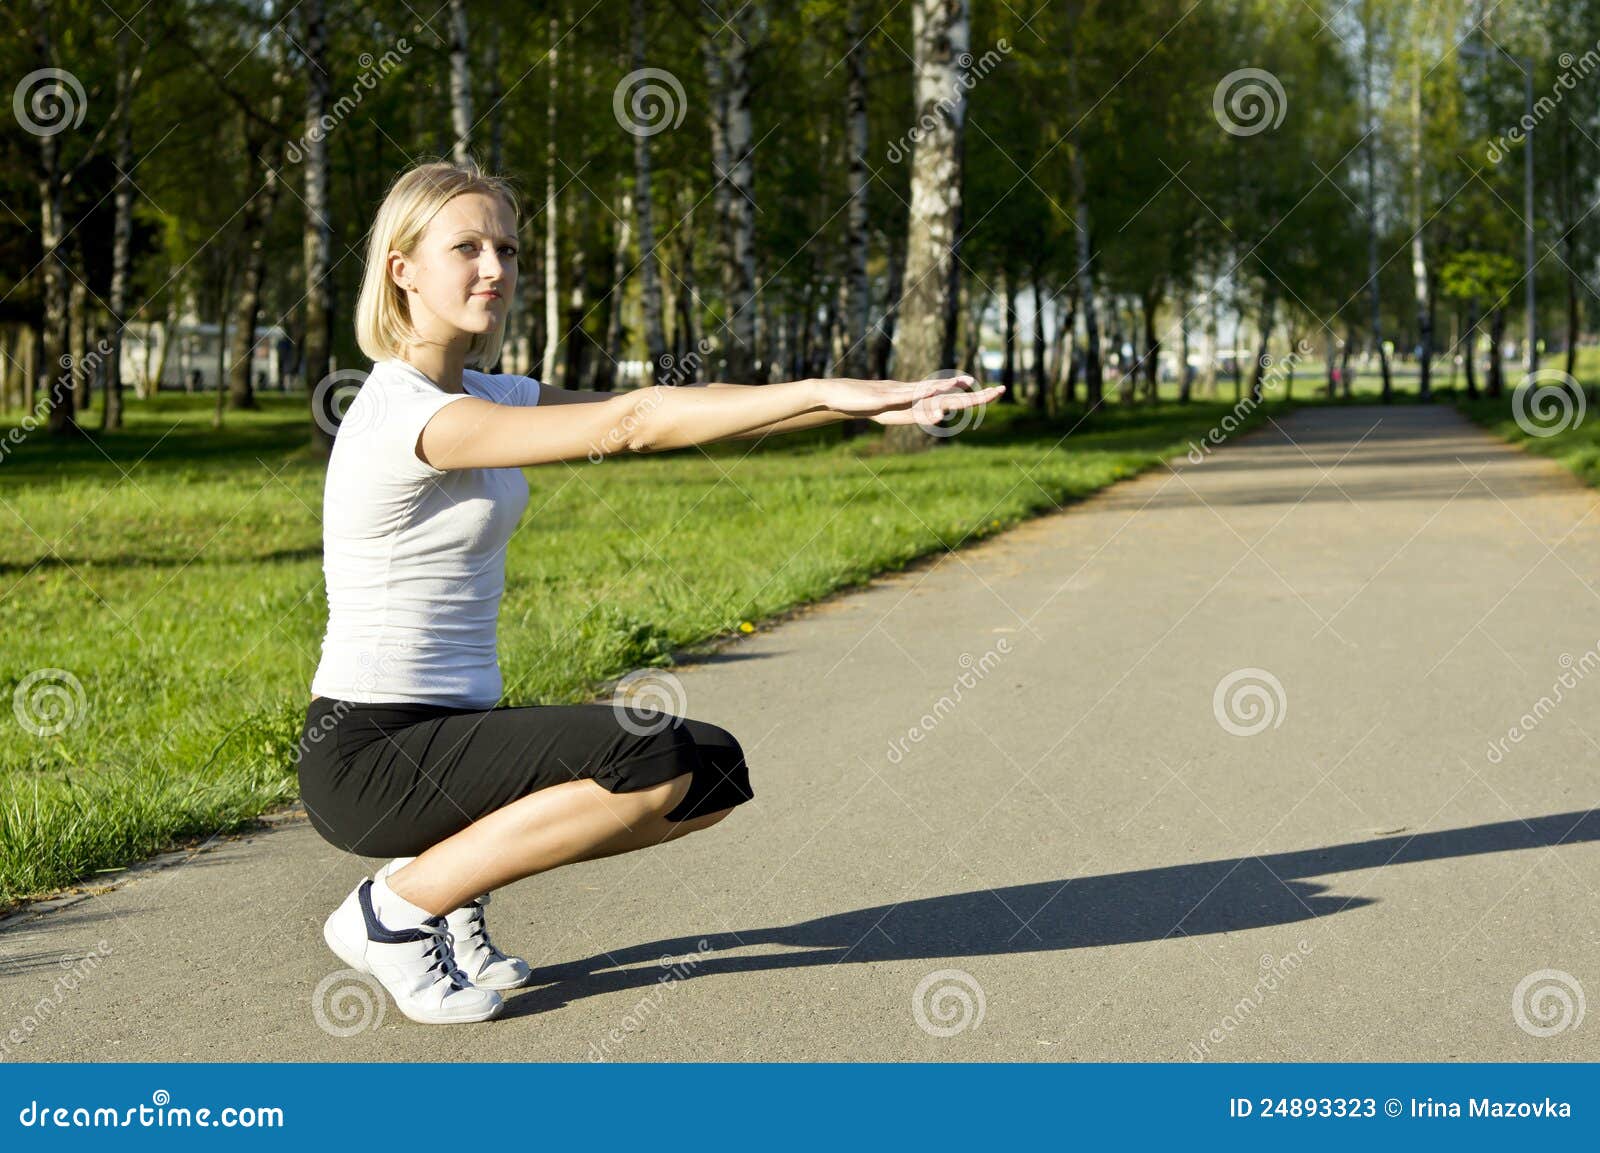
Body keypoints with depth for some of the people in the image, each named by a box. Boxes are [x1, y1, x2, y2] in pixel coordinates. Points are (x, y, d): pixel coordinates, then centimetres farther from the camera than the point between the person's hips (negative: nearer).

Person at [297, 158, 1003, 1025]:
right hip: (367, 755, -9)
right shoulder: (404, 412, -19)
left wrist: (863, 403, -10)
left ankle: (453, 868, 11)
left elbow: (673, 413, 1)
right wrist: (827, 393, -26)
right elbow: (627, 424, -27)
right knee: (653, 761, -26)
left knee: (714, 773, 3)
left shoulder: (487, 394, 10)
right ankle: (390, 911, -8)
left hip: (450, 726, 9)